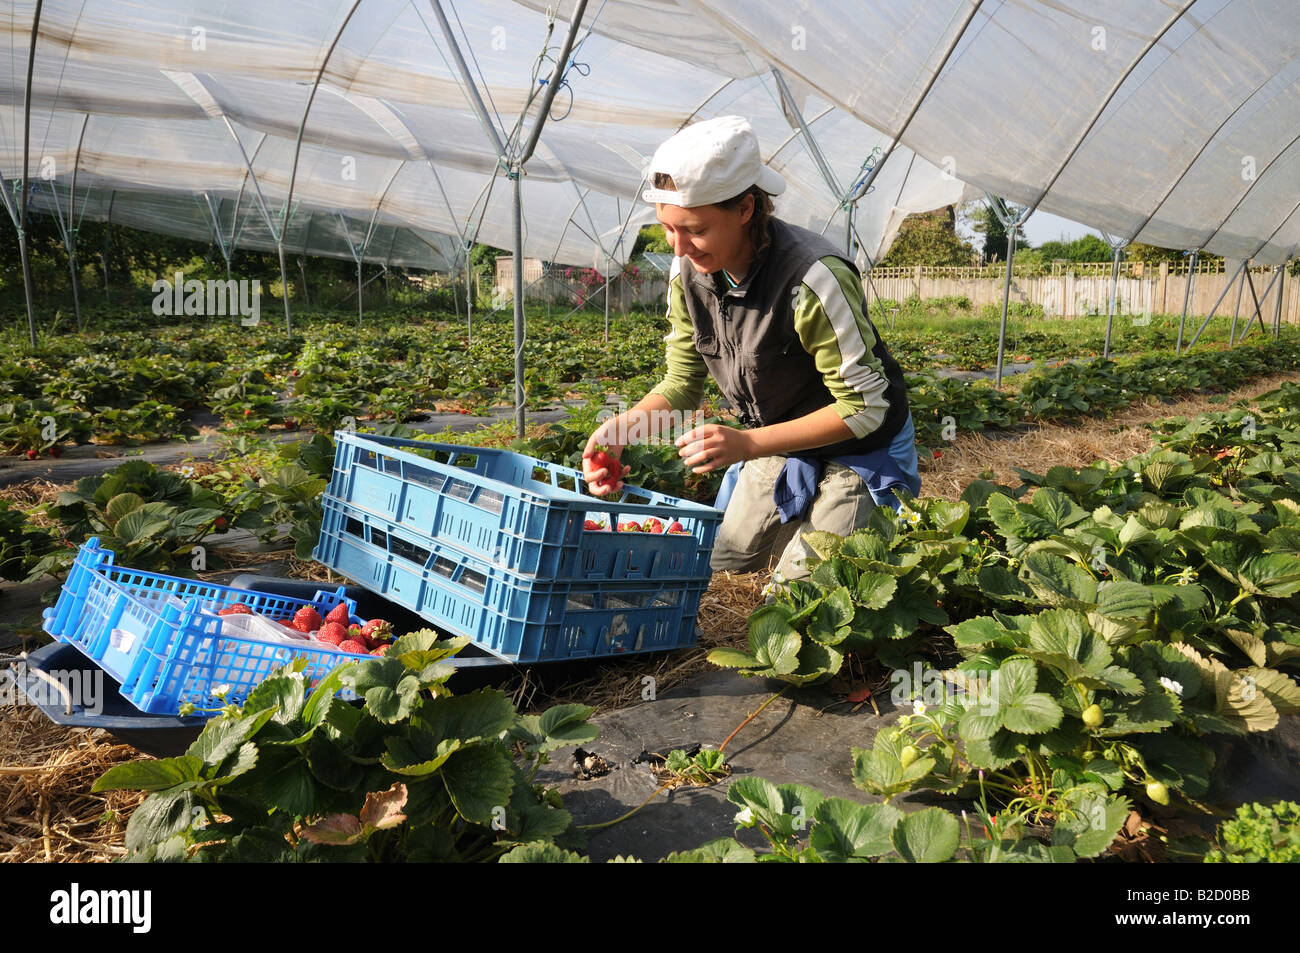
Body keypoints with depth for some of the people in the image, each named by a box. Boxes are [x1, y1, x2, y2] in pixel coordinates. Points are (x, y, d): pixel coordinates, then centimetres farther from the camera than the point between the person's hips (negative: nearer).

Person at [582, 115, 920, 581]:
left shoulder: (812, 279, -34)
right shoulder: (687, 272, -14)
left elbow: (864, 407, -28)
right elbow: (682, 381, -3)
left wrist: (747, 444, -36)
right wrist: (625, 426, -24)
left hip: (859, 446, -6)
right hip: (779, 440, 7)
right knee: (725, 571, 15)